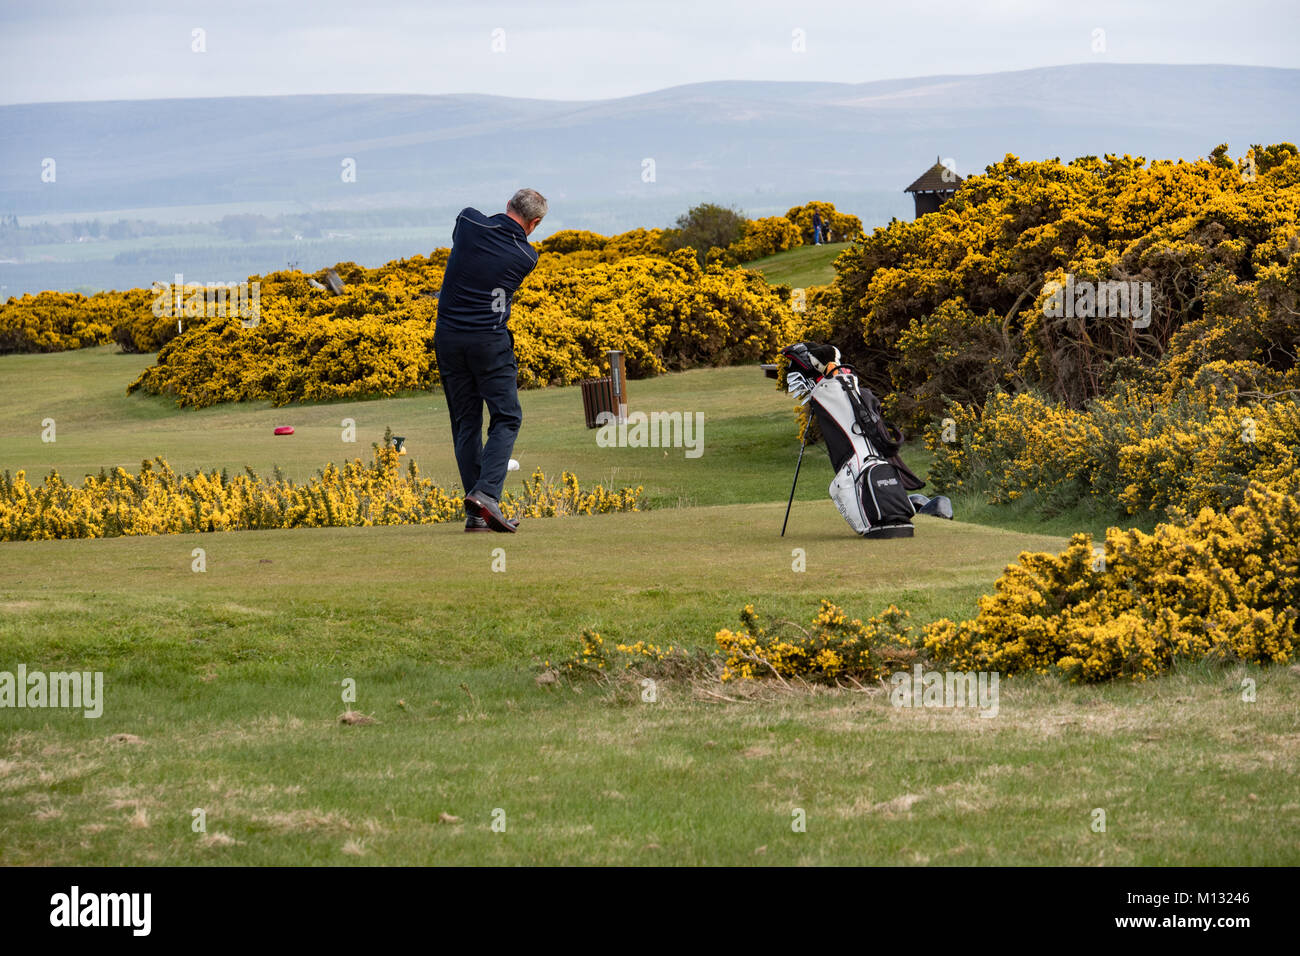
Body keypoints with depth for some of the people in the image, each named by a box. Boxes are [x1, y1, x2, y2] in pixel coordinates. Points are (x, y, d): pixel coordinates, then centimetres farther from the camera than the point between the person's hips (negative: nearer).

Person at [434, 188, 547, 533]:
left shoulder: (469, 221, -4)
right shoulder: (527, 257, -5)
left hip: (448, 335, 3)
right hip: (490, 340, -3)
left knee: (465, 423, 8)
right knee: (506, 417, 5)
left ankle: (475, 513, 4)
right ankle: (486, 492, -17)